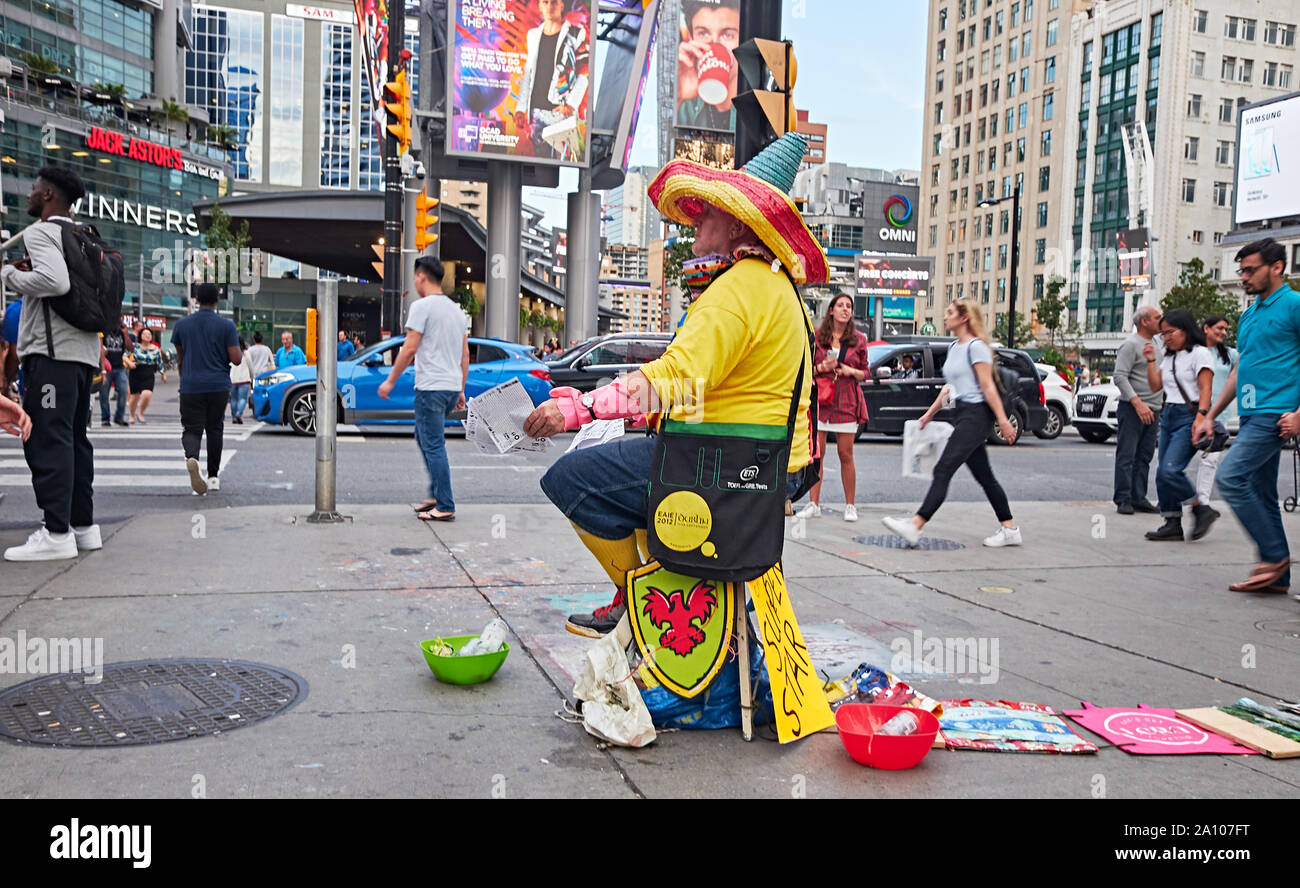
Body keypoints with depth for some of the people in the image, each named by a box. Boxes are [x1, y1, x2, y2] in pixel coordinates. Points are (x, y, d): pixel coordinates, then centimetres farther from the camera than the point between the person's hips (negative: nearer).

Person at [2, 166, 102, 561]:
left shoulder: (39, 232, -6)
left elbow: (55, 281, -23)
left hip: (51, 350, -9)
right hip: (84, 350, 9)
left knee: (47, 440, -9)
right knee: (74, 438, 12)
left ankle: (57, 533, -11)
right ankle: (84, 525, 15)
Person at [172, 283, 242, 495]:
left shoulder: (182, 324, 3)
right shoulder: (227, 325, -5)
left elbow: (180, 358, 15)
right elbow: (236, 359, -9)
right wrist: (241, 352, 14)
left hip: (190, 387, 1)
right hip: (218, 387, 0)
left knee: (191, 429, 1)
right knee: (214, 430, 11)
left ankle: (191, 457, -31)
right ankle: (213, 476, 15)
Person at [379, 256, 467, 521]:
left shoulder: (422, 306, -9)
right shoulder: (456, 309, 16)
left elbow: (409, 349, -14)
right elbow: (465, 354, 17)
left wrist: (390, 381, -5)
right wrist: (461, 390, 21)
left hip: (431, 387, -9)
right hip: (452, 386, 9)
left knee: (434, 446, -5)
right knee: (423, 437, 22)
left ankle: (445, 507, -5)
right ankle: (436, 495, 22)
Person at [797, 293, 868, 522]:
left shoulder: (858, 339, 7)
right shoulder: (816, 336, 6)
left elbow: (865, 372, 13)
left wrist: (852, 371, -8)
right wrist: (822, 367, -9)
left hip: (847, 402, 0)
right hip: (819, 400, 0)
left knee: (845, 455, 1)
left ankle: (850, 505, 11)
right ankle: (814, 503, 6)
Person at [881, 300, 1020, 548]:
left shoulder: (976, 347, -10)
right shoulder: (954, 348, 18)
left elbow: (988, 386, -15)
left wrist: (1003, 420, -17)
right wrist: (930, 413, 27)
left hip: (977, 414, -10)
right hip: (964, 415, 10)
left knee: (944, 469, -14)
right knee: (984, 476, 10)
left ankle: (915, 526, -18)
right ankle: (1010, 529, 16)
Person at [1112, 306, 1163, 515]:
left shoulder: (1156, 344, 18)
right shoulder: (1131, 345, -9)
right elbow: (1120, 376, -17)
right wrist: (1138, 403, -24)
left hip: (1153, 409, 8)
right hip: (1132, 409, -8)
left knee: (1144, 457, 8)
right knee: (1126, 456, -6)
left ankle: (1139, 498, 12)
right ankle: (1123, 500, -3)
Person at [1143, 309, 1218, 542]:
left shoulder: (1200, 353, -5)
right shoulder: (1169, 357, 19)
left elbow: (1206, 389, -12)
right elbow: (1156, 385, 18)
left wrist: (1200, 418, -22)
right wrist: (1151, 360, 9)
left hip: (1189, 417, -8)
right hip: (1168, 417, 8)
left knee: (1170, 470, -19)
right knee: (1162, 473, 4)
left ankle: (1202, 511, -4)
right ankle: (1173, 524, 9)